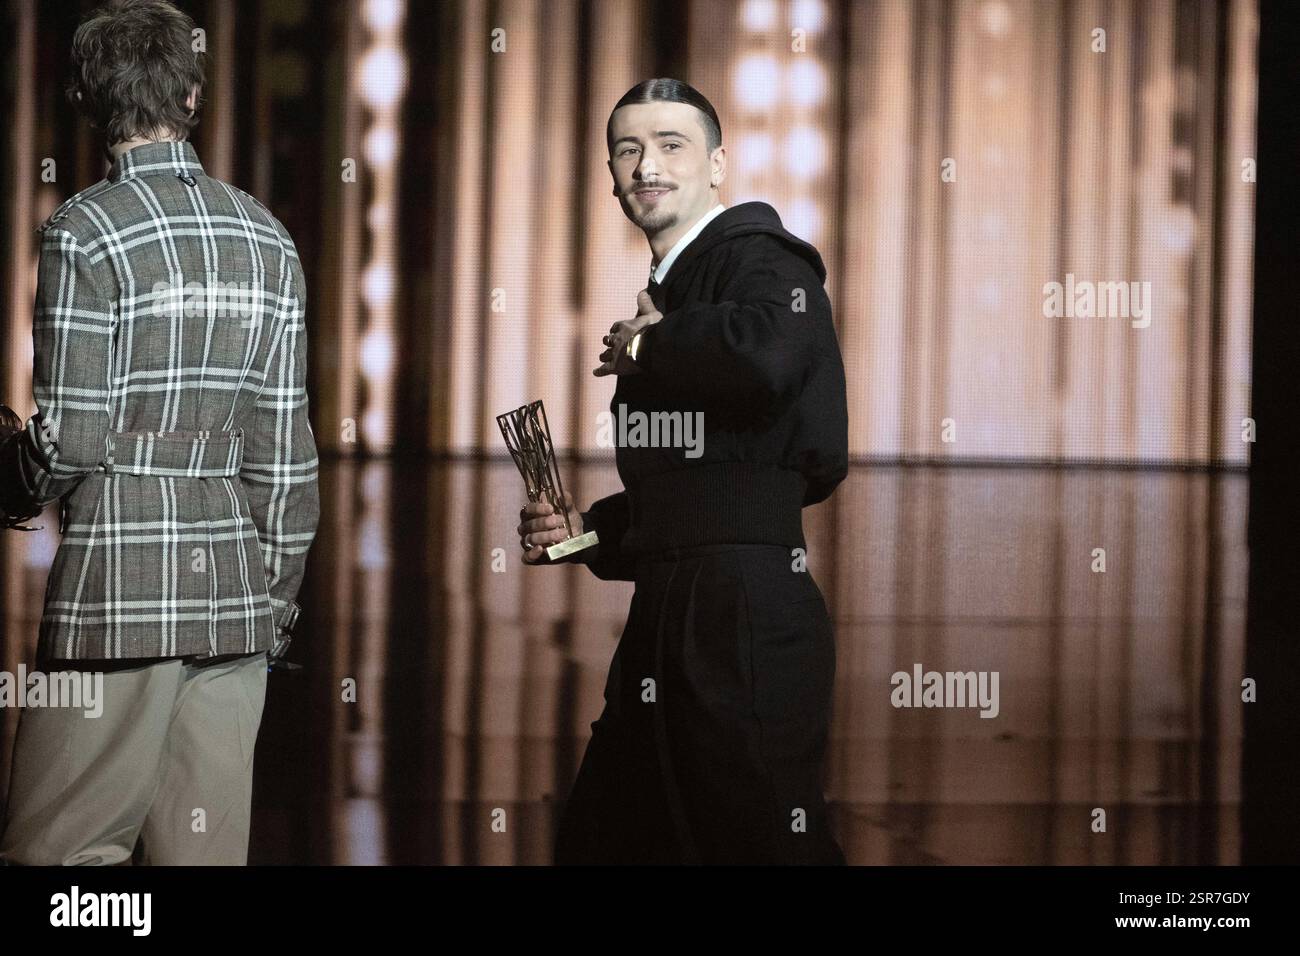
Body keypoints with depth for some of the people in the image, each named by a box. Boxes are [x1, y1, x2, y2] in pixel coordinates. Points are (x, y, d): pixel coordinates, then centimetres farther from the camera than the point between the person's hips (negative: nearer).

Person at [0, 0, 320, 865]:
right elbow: (286, 449, 10)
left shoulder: (86, 231, -7)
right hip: (238, 595, 6)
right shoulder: (267, 239, 10)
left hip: (119, 576, -6)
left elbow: (72, 438, -11)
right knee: (206, 849, 8)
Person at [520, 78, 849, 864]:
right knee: (597, 843, 15)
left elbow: (770, 354, -33)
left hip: (745, 619, -10)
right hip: (668, 622, 10)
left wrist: (652, 343, -14)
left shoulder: (757, 258, -7)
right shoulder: (671, 289, 21)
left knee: (760, 844, -5)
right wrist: (584, 532, 15)